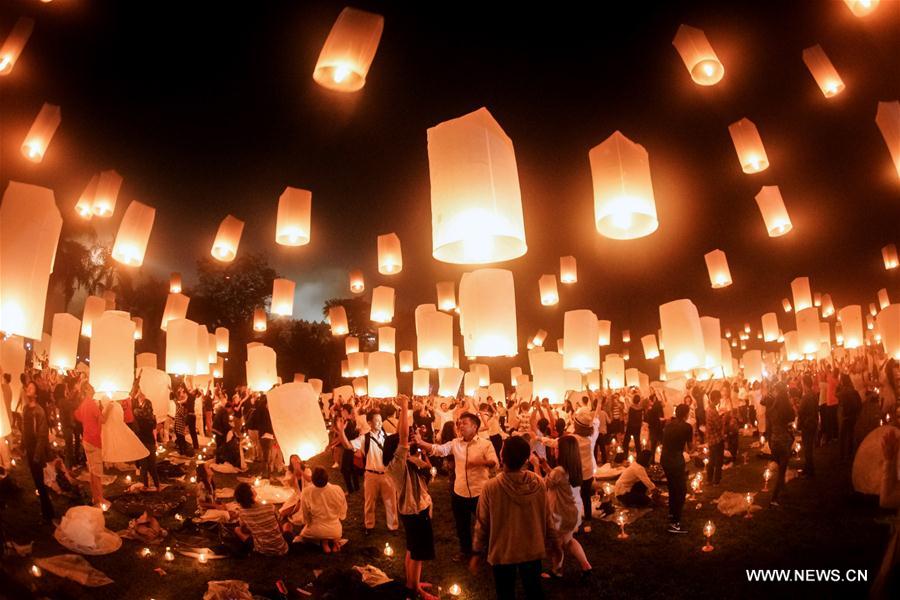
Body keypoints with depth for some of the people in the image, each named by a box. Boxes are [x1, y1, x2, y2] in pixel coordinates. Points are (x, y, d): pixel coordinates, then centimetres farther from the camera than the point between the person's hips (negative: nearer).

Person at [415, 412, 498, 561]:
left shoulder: (486, 444, -8)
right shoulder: (455, 443, 1)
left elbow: (494, 462, -17)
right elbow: (438, 449, -11)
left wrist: (480, 462, -35)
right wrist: (420, 443, -26)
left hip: (479, 493, -4)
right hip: (459, 492, 4)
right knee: (462, 525, 19)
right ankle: (465, 550, 40)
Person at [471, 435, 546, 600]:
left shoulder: (491, 487, -25)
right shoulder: (539, 483, -17)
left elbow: (482, 524, -13)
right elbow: (544, 517, -2)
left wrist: (477, 553, 2)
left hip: (503, 553, -2)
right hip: (533, 551, 2)